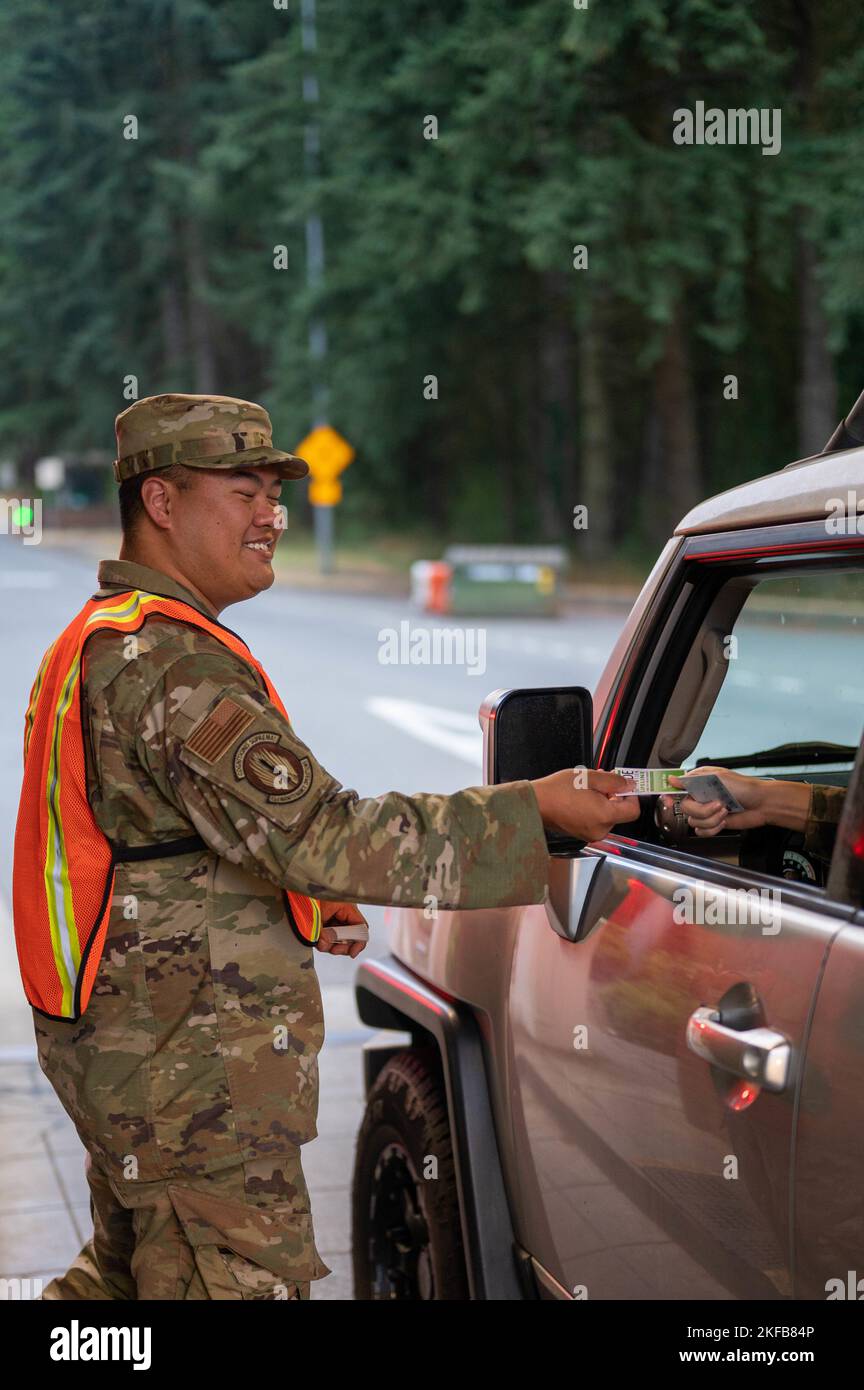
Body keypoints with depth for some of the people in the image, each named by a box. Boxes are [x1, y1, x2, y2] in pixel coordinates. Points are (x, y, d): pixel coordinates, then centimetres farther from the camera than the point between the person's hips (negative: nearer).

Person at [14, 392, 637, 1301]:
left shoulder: (99, 642, 16)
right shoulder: (170, 662, -20)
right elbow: (320, 834, -27)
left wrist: (293, 901, 14)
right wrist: (535, 809, -23)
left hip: (120, 1048, 11)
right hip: (194, 1075, -11)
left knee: (131, 1276, 24)